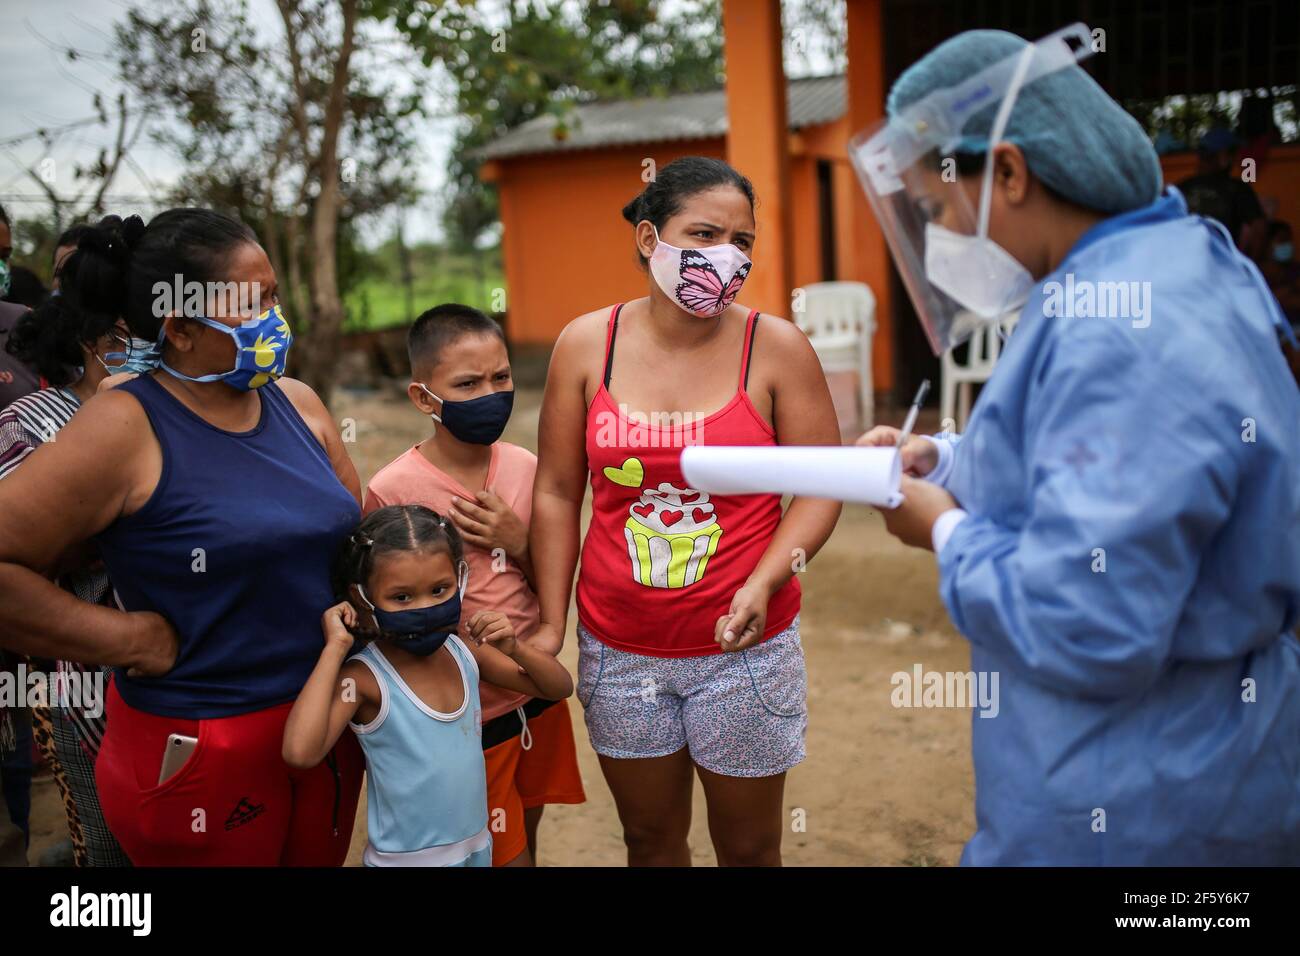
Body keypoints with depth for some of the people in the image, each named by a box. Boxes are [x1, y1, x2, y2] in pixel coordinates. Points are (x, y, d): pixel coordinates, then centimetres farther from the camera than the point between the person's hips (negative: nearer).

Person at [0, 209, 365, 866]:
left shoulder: (297, 403, 4)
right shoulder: (124, 428, -15)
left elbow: (360, 535, 14)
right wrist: (129, 639, -15)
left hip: (328, 722, 6)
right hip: (198, 748, -5)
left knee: (322, 858, 20)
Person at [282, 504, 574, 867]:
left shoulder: (465, 652, -7)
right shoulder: (364, 677, -21)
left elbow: (559, 687, 2)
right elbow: (301, 752, -37)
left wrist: (513, 647, -17)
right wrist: (334, 649, -31)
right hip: (405, 858, -5)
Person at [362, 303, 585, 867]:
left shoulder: (523, 467, -2)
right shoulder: (393, 490, -18)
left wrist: (518, 543, -13)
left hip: (537, 695, 5)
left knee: (525, 843, 22)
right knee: (506, 857, 10)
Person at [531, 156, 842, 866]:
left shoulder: (776, 348, -7)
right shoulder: (586, 344, -3)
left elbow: (819, 490, -5)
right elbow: (557, 493, 2)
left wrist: (763, 583, -20)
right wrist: (551, 624, 1)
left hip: (742, 647, -1)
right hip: (618, 649, 2)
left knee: (749, 847, 15)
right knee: (650, 840, 20)